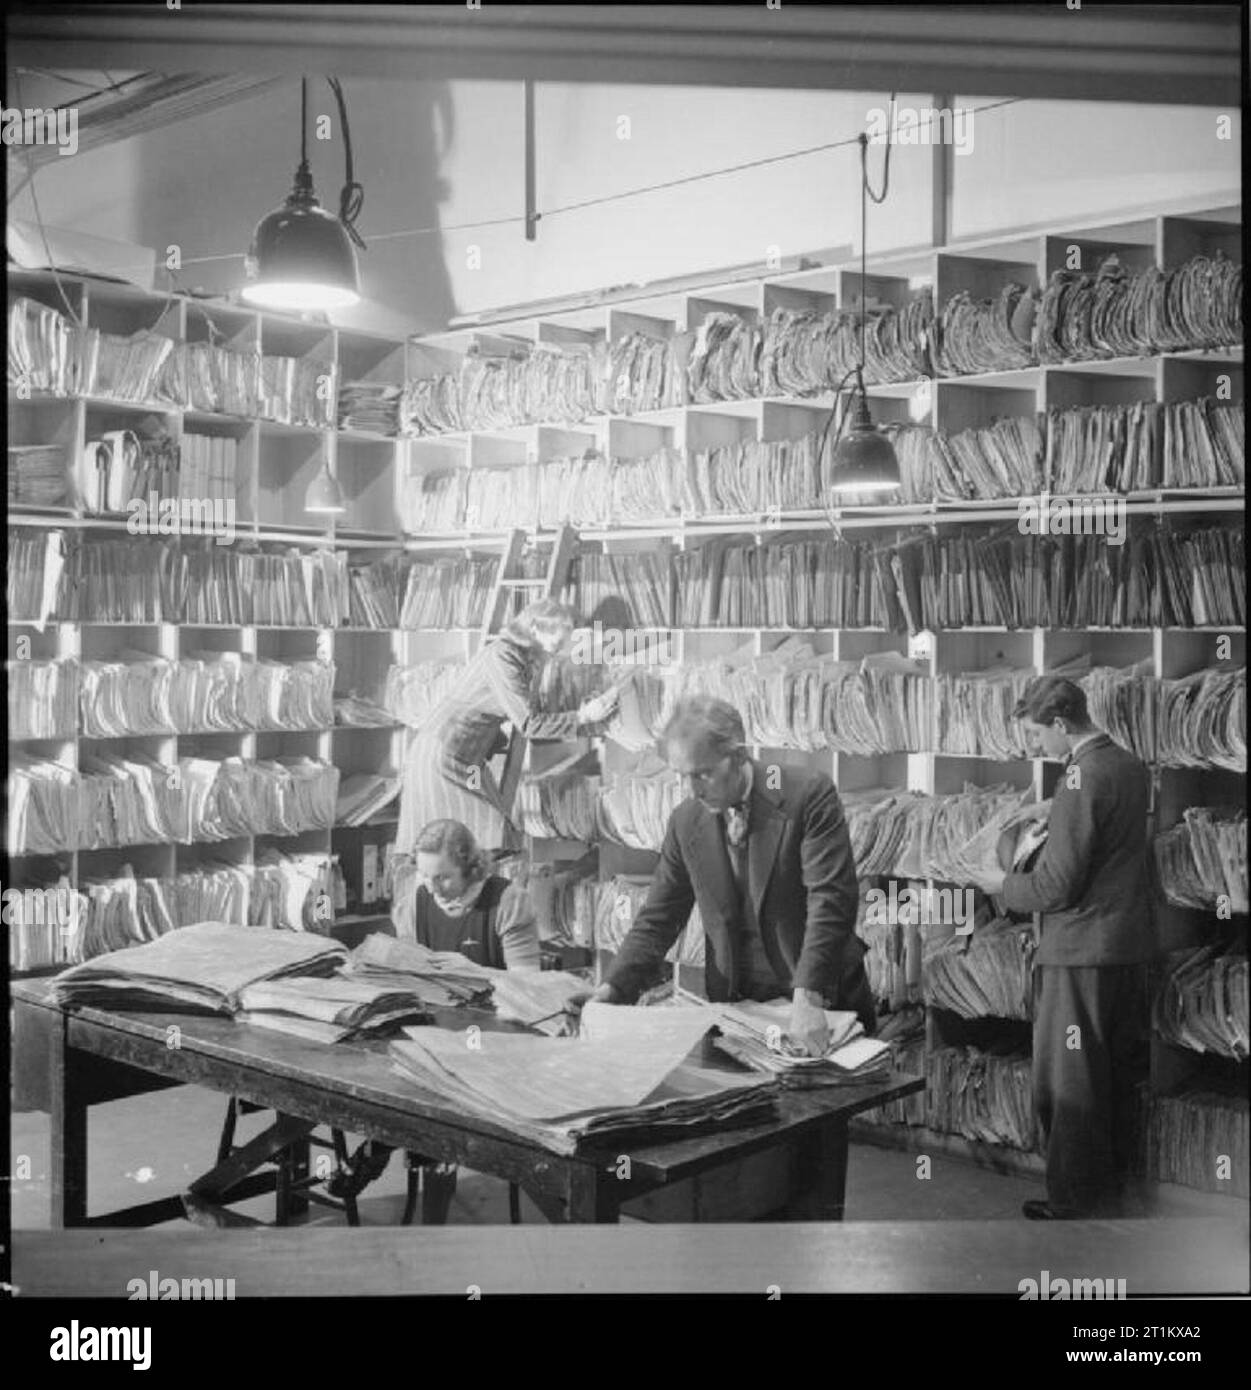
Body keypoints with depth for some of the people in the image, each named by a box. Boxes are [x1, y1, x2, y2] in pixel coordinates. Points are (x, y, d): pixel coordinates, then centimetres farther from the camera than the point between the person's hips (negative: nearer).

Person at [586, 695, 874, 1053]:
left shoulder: (808, 795, -14)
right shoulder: (686, 822, 0)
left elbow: (830, 901, -21)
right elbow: (658, 919, 5)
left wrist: (808, 997, -31)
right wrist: (614, 989, -10)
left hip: (825, 1003, -3)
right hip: (736, 1007, 3)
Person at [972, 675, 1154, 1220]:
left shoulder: (1081, 777, -20)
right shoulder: (1131, 767, 7)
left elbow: (1057, 887, -21)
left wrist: (1002, 885, -5)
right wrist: (1045, 834, 13)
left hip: (1082, 950, -9)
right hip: (1131, 943, 9)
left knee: (1068, 1083, 4)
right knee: (1118, 1073, 19)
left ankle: (1075, 1200, 13)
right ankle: (1115, 1184, 31)